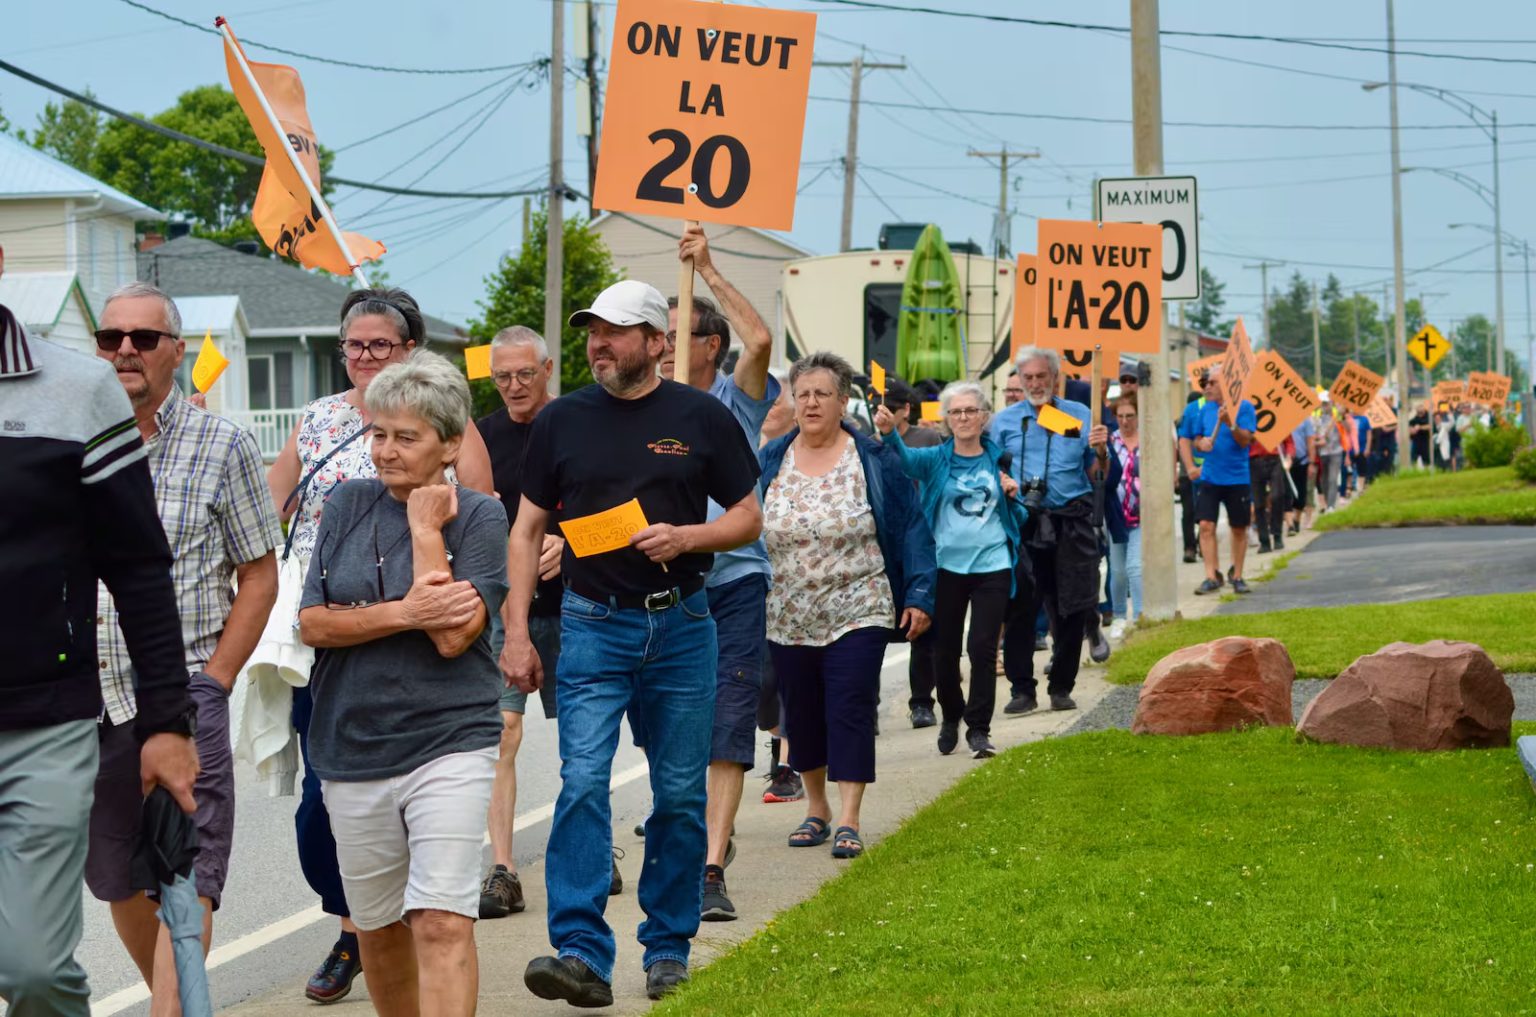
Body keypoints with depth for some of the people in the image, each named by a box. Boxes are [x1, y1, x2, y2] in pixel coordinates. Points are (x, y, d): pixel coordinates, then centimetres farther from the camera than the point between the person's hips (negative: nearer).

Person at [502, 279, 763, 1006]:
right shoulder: (562, 421, 5)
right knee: (582, 783, -12)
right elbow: (527, 529, 9)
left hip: (682, 625, 0)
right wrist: (516, 631, 1)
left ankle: (668, 948, 18)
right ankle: (581, 953, -14)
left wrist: (686, 537, -13)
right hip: (594, 625, 0)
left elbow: (748, 519, 7)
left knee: (680, 794, 6)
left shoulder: (702, 418, 2)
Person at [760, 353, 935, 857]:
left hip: (856, 616, -3)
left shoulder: (875, 460, -2)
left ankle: (848, 821, -7)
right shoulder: (770, 461, 4)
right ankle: (816, 809, 26)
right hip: (786, 620, 3)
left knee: (850, 711, -9)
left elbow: (912, 529, -1)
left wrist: (918, 595, -8)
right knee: (801, 715, 10)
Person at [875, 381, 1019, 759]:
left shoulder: (1000, 459, 7)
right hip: (947, 566, 0)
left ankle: (979, 728, 4)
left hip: (992, 566, 0)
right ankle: (951, 717, 29)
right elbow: (905, 458, -21)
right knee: (945, 648, 7)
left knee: (983, 648, -5)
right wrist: (889, 432, -41)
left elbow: (1018, 519, 15)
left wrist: (1012, 496, -7)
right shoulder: (936, 459, 2)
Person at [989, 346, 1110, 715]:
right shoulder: (1004, 421, 10)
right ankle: (1022, 689, 3)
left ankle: (1062, 687, 15)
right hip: (1022, 523, 0)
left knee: (1070, 610, 3)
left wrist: (1100, 451, -10)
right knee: (1019, 609, -4)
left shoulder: (1080, 416, 9)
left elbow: (1097, 477, 9)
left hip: (1071, 522, 0)